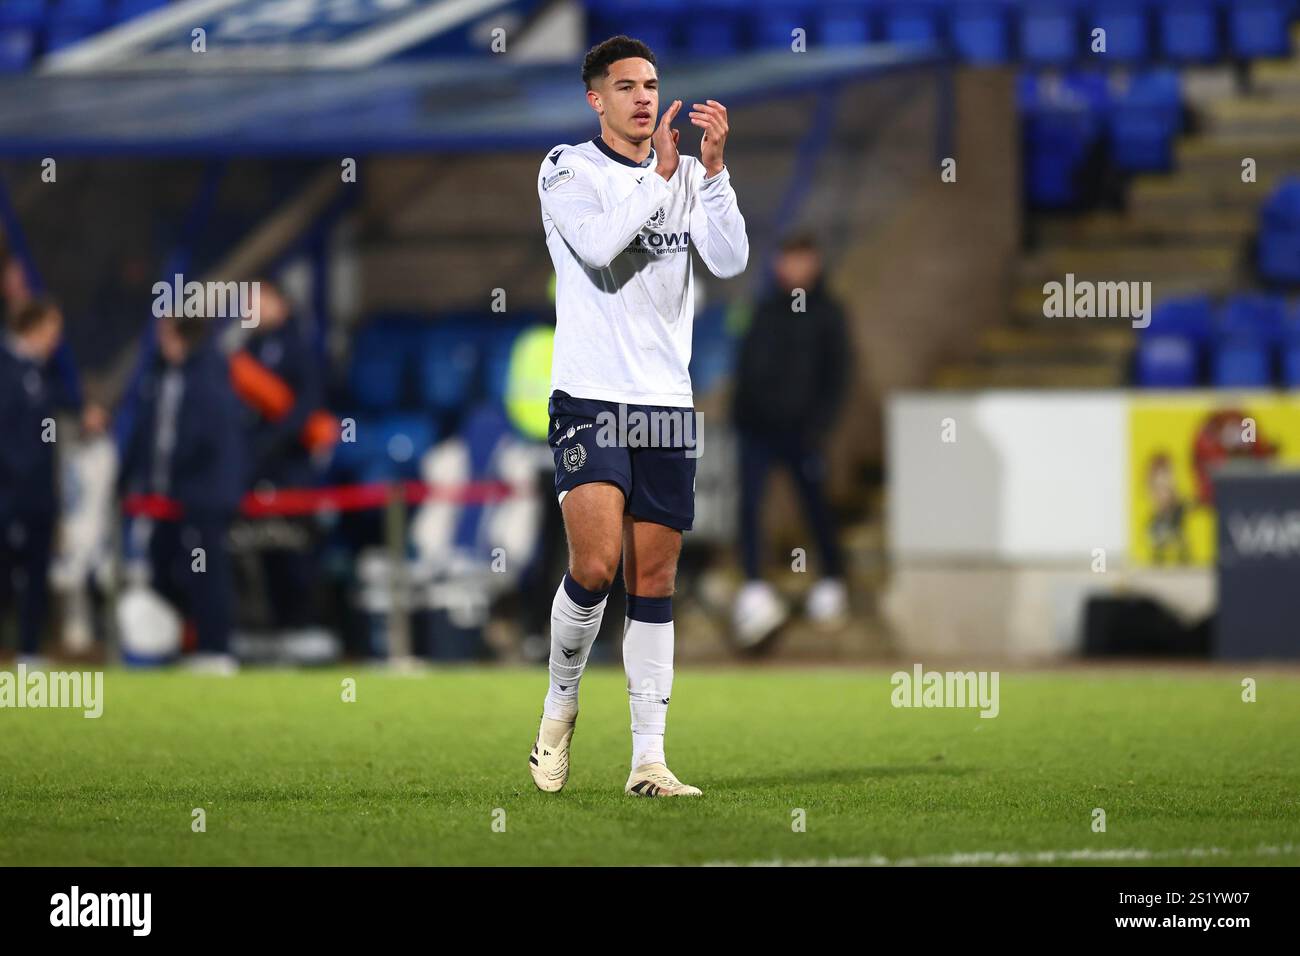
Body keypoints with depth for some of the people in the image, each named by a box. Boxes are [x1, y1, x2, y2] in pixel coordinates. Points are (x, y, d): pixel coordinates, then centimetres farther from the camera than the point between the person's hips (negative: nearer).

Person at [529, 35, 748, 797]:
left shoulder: (689, 175, 10)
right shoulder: (568, 170, 0)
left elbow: (730, 260, -5)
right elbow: (599, 244, -19)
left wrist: (713, 169, -15)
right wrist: (661, 173, -17)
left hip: (666, 402, 4)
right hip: (590, 397, -4)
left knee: (655, 579, 3)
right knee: (596, 564, -18)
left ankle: (649, 758, 5)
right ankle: (561, 705, 7)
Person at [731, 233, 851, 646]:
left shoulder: (827, 314, -1)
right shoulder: (767, 310, 10)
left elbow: (837, 374, -4)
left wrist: (818, 423, -12)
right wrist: (741, 408, 10)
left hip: (799, 427, -3)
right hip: (758, 426, 3)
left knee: (814, 504, 7)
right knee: (749, 501, -11)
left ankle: (832, 577, 26)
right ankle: (754, 588, -15)